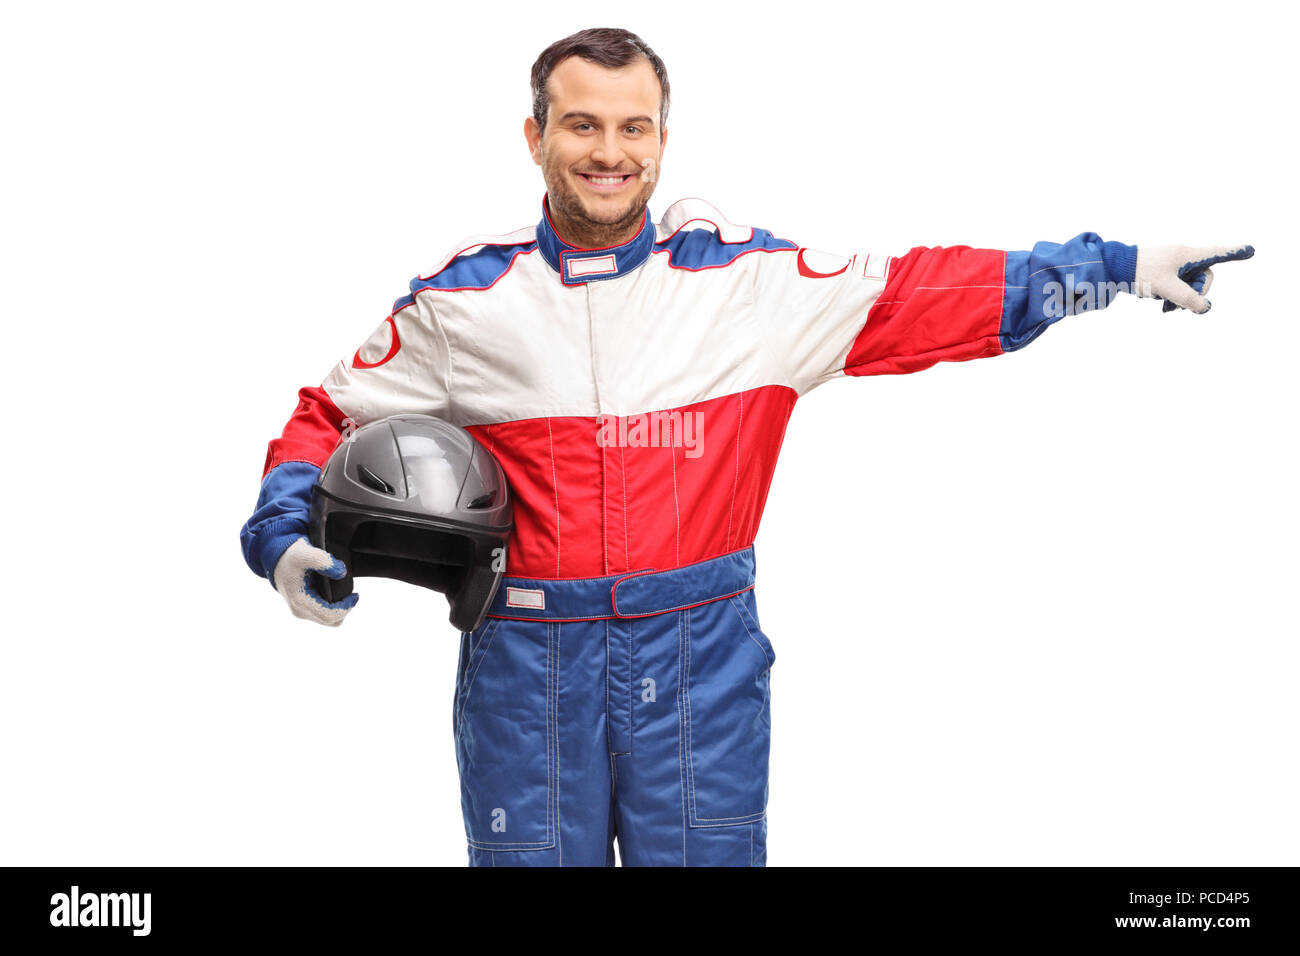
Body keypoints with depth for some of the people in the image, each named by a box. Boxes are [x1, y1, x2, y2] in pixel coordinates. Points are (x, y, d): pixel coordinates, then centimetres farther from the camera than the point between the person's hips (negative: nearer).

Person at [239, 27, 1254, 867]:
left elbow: (916, 297, 2)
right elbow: (330, 422, 10)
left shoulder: (746, 278, 0)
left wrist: (1122, 267, -1)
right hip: (525, 662, 0)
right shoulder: (463, 299, 1)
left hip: (701, 651, 0)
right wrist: (286, 536, -8)